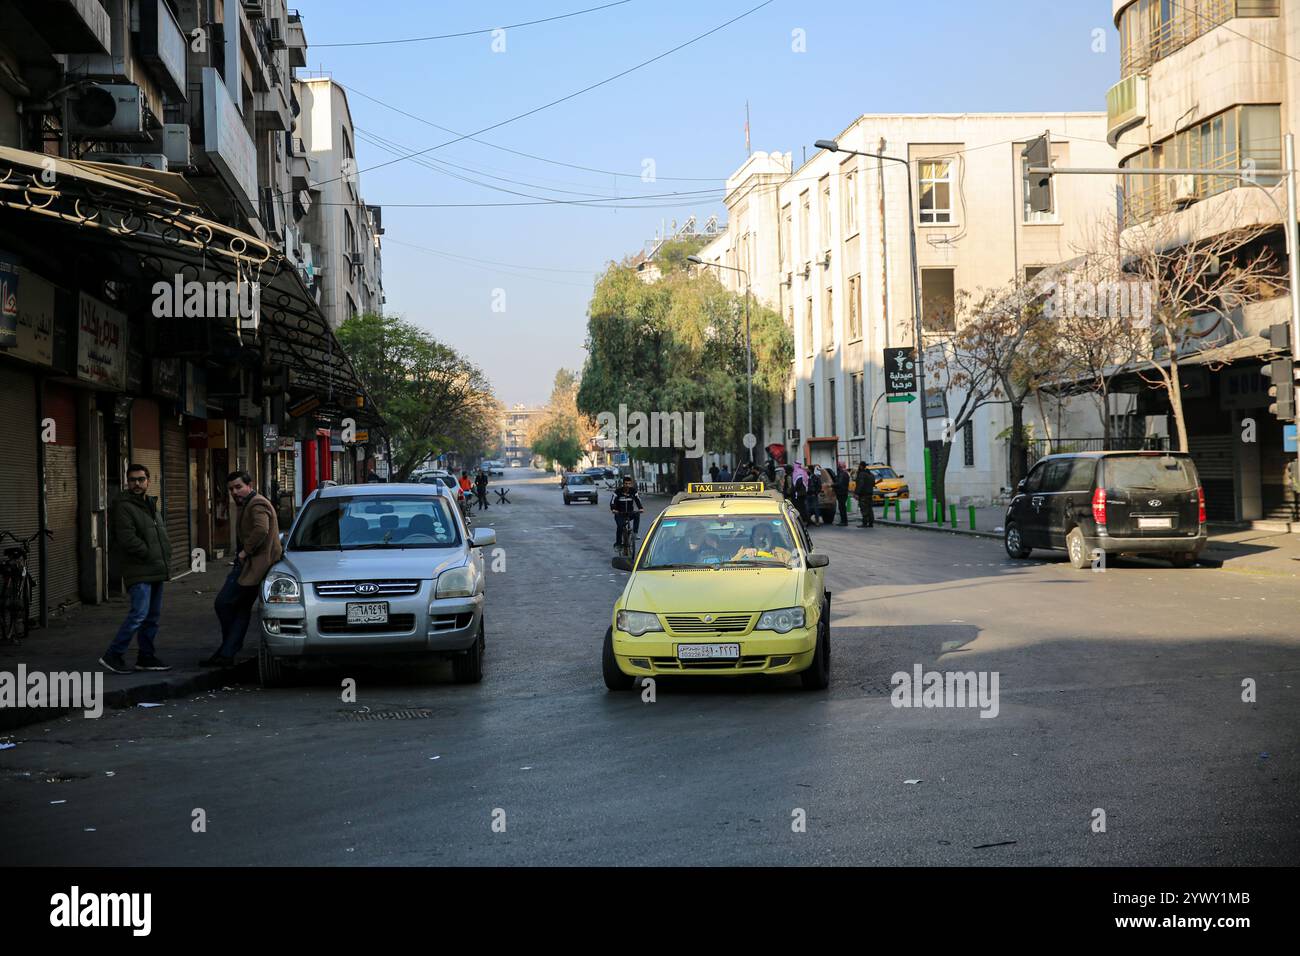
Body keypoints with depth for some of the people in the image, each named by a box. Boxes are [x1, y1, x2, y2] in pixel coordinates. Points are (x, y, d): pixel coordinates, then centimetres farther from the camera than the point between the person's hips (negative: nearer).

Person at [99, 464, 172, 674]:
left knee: (152, 616, 12)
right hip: (138, 572, -9)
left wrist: (166, 555, 7)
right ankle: (112, 656, -9)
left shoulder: (151, 505, 19)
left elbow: (162, 535, 25)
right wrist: (151, 554, -15)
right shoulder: (123, 507, -10)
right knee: (139, 615, -15)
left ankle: (146, 657, 20)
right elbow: (128, 539, -20)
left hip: (156, 571, 9)